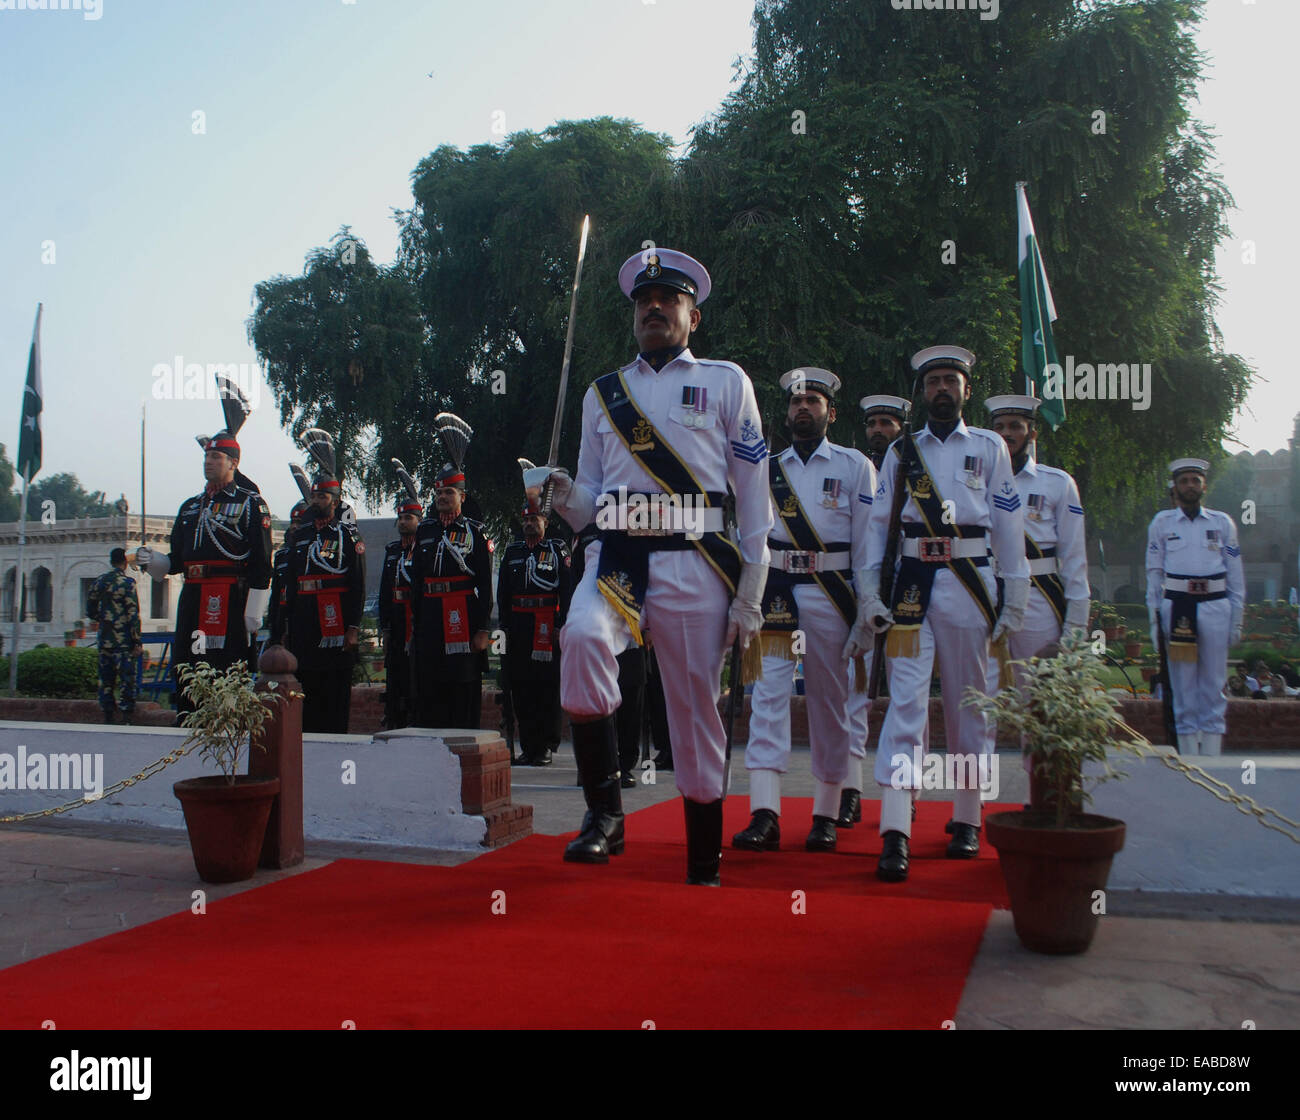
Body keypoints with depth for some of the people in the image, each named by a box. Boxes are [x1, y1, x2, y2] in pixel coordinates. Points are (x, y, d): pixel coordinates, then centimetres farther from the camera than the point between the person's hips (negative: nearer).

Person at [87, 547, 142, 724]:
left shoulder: (99, 582, 8)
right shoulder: (127, 583, -10)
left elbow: (90, 611, 13)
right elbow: (133, 614, -13)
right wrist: (137, 642, -11)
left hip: (104, 638, 6)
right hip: (123, 640, -6)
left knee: (106, 678, 11)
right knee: (126, 677, -2)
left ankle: (107, 718, 16)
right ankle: (127, 717, -6)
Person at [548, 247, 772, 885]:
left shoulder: (725, 383, 9)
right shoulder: (603, 393, 18)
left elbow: (754, 494, 5)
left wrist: (748, 597, 0)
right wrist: (565, 495, -6)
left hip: (692, 566, -2)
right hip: (616, 559, 2)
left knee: (697, 715, 2)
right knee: (583, 640, -31)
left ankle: (704, 870, 16)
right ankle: (604, 814, -18)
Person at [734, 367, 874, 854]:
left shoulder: (855, 466, 6)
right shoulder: (766, 469, 12)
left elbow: (867, 542, 2)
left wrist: (867, 608, -3)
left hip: (830, 596, -1)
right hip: (775, 593, 2)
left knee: (830, 704, 5)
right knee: (768, 694, -10)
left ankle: (826, 817, 15)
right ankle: (764, 816, -13)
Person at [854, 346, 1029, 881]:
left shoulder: (989, 447, 10)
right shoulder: (901, 451, 12)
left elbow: (1009, 525, 7)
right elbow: (877, 523, 9)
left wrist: (1014, 600, 2)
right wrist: (868, 596, 1)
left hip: (969, 583, 0)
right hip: (913, 584, 0)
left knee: (967, 705, 8)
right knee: (905, 701, -9)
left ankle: (966, 820, 21)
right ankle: (895, 835, -13)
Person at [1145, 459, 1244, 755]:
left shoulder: (1222, 522, 10)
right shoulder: (1161, 523, 7)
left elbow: (1235, 575, 10)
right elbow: (1154, 573, 9)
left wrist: (1236, 619, 6)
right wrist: (1154, 619, 4)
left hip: (1215, 609, 1)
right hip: (1176, 607, -1)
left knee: (1213, 684, 3)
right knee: (1183, 684, 3)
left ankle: (1212, 751, 9)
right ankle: (1188, 753, 8)